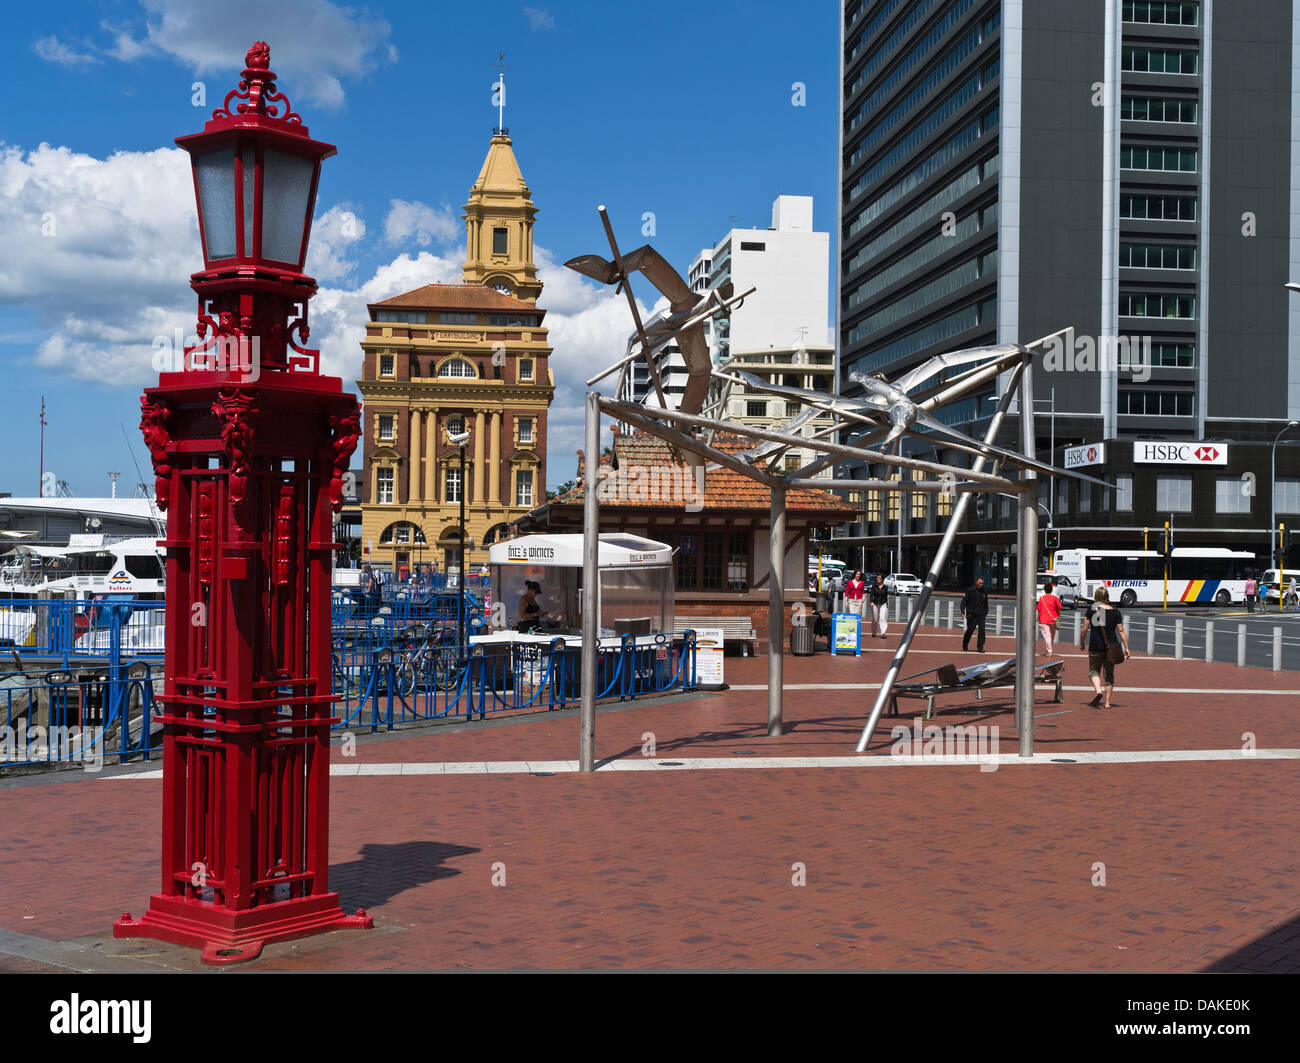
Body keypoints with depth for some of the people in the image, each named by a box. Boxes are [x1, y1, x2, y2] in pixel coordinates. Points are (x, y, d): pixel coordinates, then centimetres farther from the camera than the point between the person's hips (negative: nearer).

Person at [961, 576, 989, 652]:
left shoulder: (984, 592, 10)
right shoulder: (969, 590, -2)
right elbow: (964, 601, -3)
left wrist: (986, 613, 21)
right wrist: (963, 612, -11)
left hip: (981, 615, 3)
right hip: (971, 615, -3)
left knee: (982, 630, -11)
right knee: (970, 631, 4)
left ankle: (980, 647, -5)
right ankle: (965, 646, 27)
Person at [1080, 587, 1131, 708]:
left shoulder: (1091, 610, -3)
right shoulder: (1115, 612, 2)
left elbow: (1084, 630, -2)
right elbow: (1121, 631, -1)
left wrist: (1082, 643, 12)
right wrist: (1126, 648, 2)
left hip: (1095, 646, -2)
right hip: (1111, 646, 2)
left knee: (1093, 670, 13)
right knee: (1109, 674, 12)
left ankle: (1098, 690, -15)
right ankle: (1107, 702, 11)